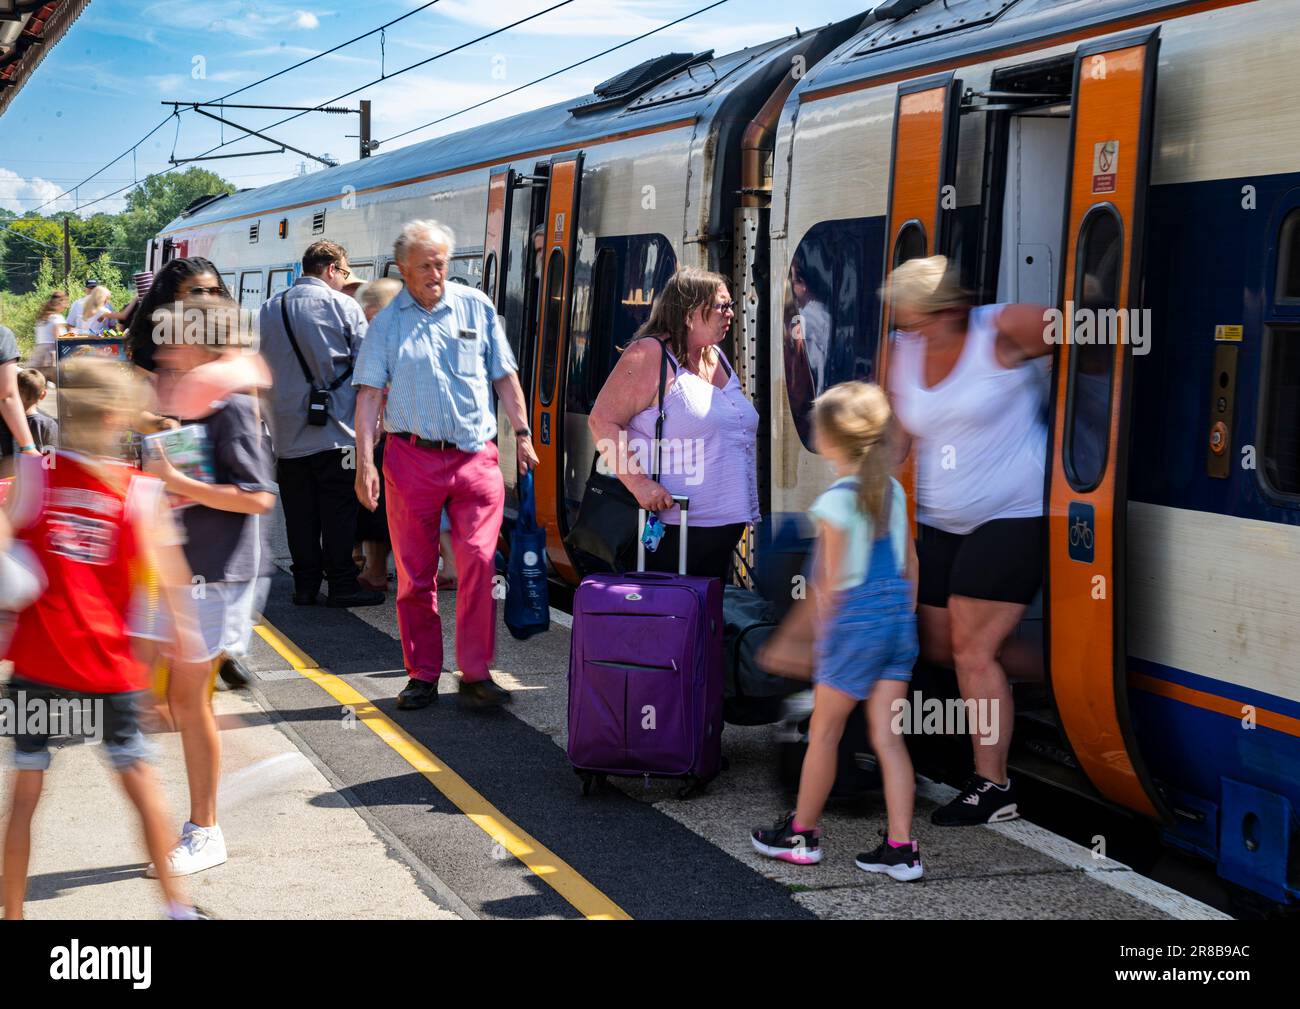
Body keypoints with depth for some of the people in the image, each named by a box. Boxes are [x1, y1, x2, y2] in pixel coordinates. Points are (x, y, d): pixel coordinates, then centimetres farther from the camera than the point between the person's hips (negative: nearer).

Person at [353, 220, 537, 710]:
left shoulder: (476, 307, 8)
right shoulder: (387, 322, 6)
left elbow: (504, 376, 14)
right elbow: (369, 394, 2)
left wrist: (521, 434, 9)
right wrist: (365, 462, -5)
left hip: (475, 456, 0)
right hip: (412, 457, 0)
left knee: (479, 561, -9)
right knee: (415, 573, 4)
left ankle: (476, 674, 0)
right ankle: (423, 675, 15)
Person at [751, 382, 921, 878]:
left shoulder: (835, 503, -15)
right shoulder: (893, 491, 5)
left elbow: (833, 582, -12)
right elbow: (910, 563, 12)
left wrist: (824, 636, -1)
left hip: (855, 620, -6)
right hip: (899, 617, 6)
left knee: (824, 731, 9)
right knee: (887, 736, 7)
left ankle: (801, 833, 23)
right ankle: (901, 847, 4)